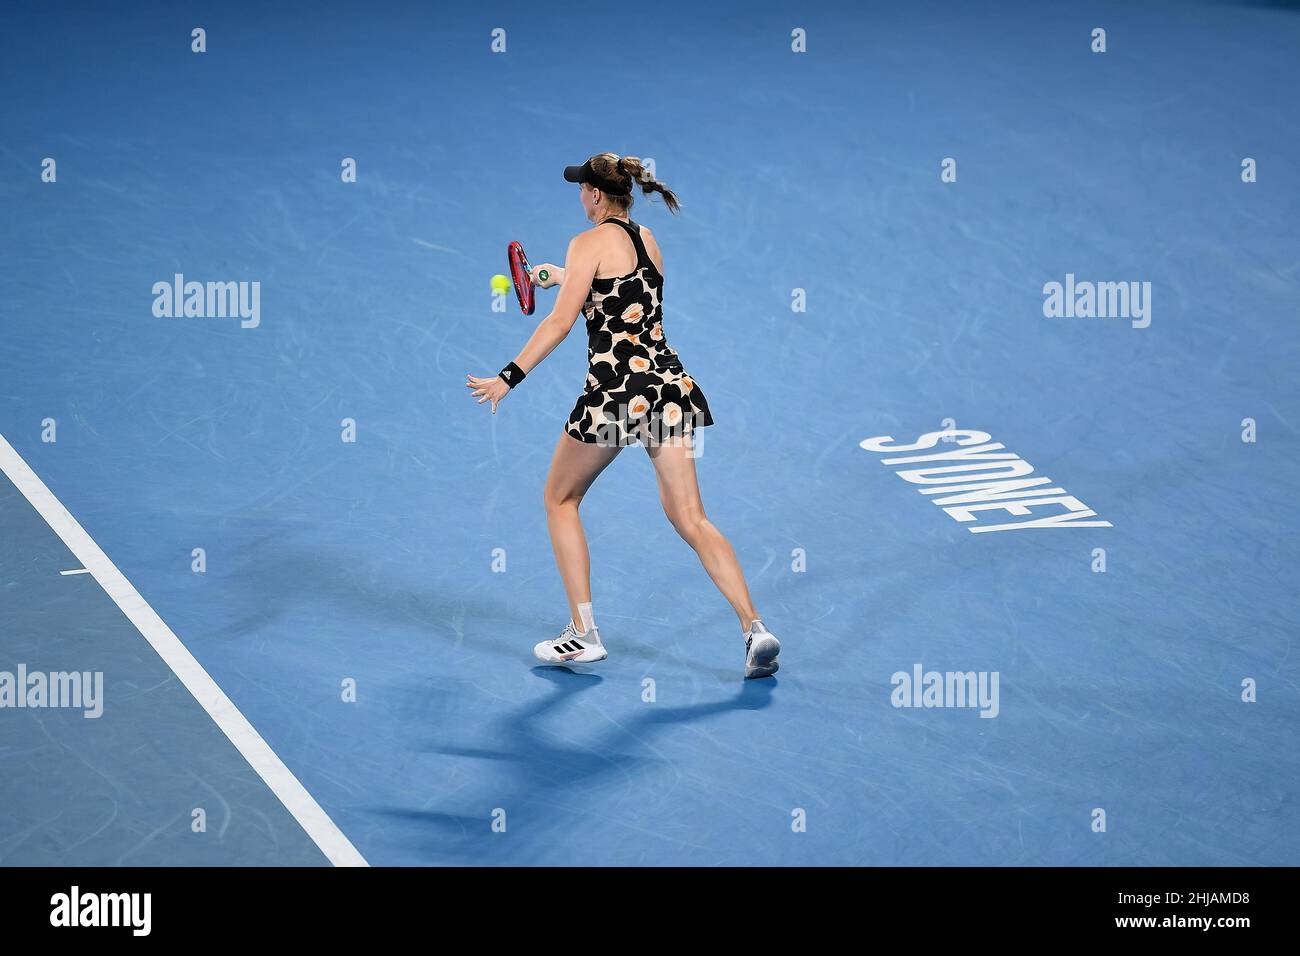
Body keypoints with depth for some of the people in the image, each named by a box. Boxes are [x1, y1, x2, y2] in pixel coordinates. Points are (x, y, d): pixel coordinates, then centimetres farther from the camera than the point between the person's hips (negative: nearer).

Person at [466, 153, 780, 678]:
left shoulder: (590, 243, -5)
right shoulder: (648, 240, 16)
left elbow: (560, 322, -13)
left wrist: (508, 379, -10)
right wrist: (559, 277, 49)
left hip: (616, 391, -6)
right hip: (671, 386, 6)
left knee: (560, 499, 16)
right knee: (691, 518, 3)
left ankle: (583, 635, 12)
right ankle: (755, 629, -14)